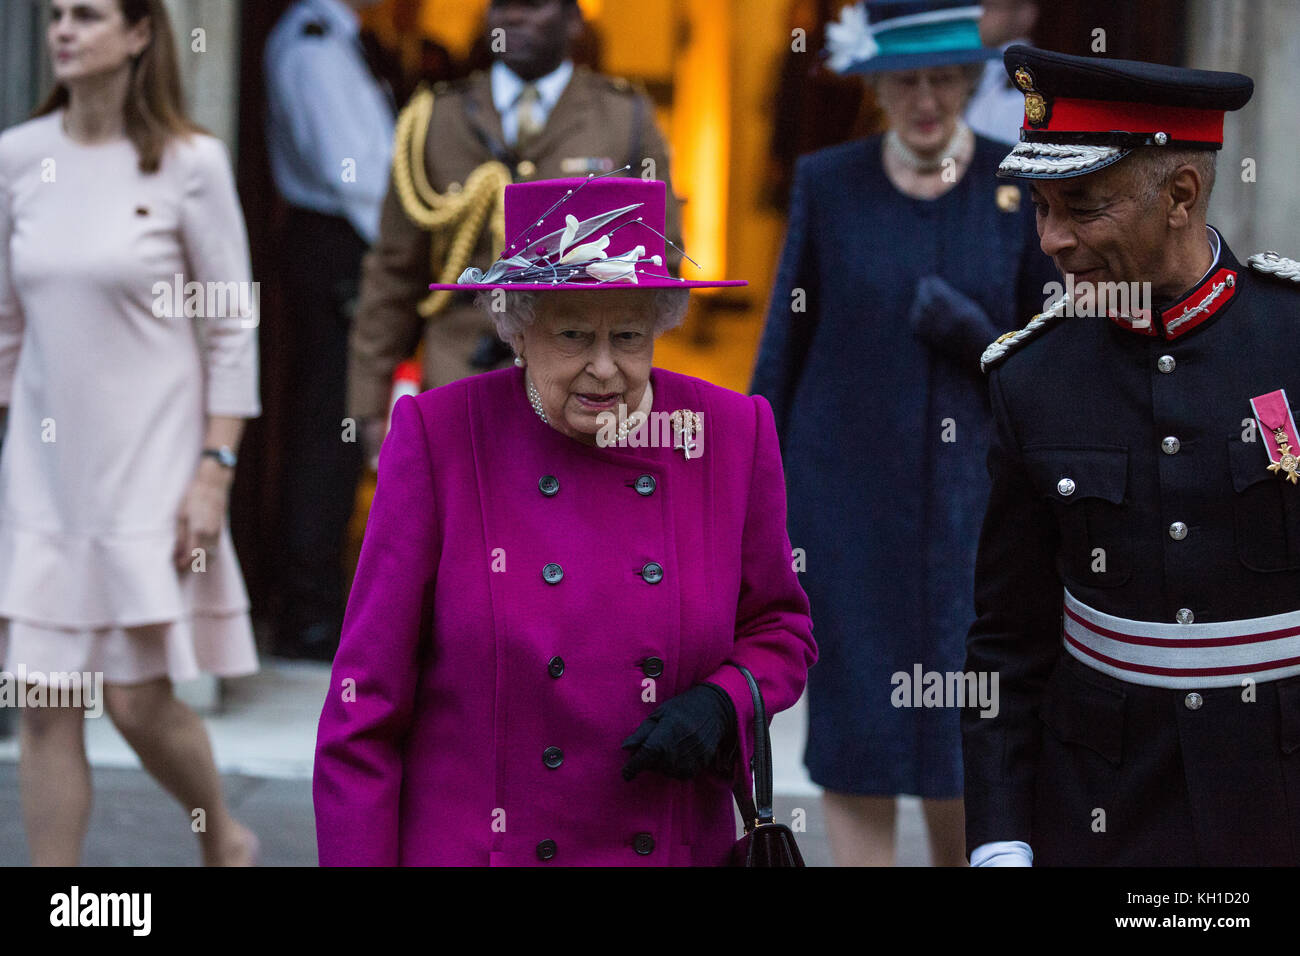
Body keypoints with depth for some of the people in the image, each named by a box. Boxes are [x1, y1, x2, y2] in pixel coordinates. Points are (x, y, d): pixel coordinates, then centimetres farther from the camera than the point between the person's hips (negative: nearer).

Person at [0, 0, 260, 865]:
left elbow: (232, 329, -5)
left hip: (149, 467, -4)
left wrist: (215, 471, -10)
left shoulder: (189, 164, -7)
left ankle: (224, 840, 27)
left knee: (137, 699, -2)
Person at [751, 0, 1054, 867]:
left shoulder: (1020, 189, -1)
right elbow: (785, 348, 5)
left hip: (971, 502, 0)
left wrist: (977, 341, -16)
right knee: (854, 742, 0)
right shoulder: (828, 183, 0)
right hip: (845, 502, 0)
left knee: (958, 753, 0)